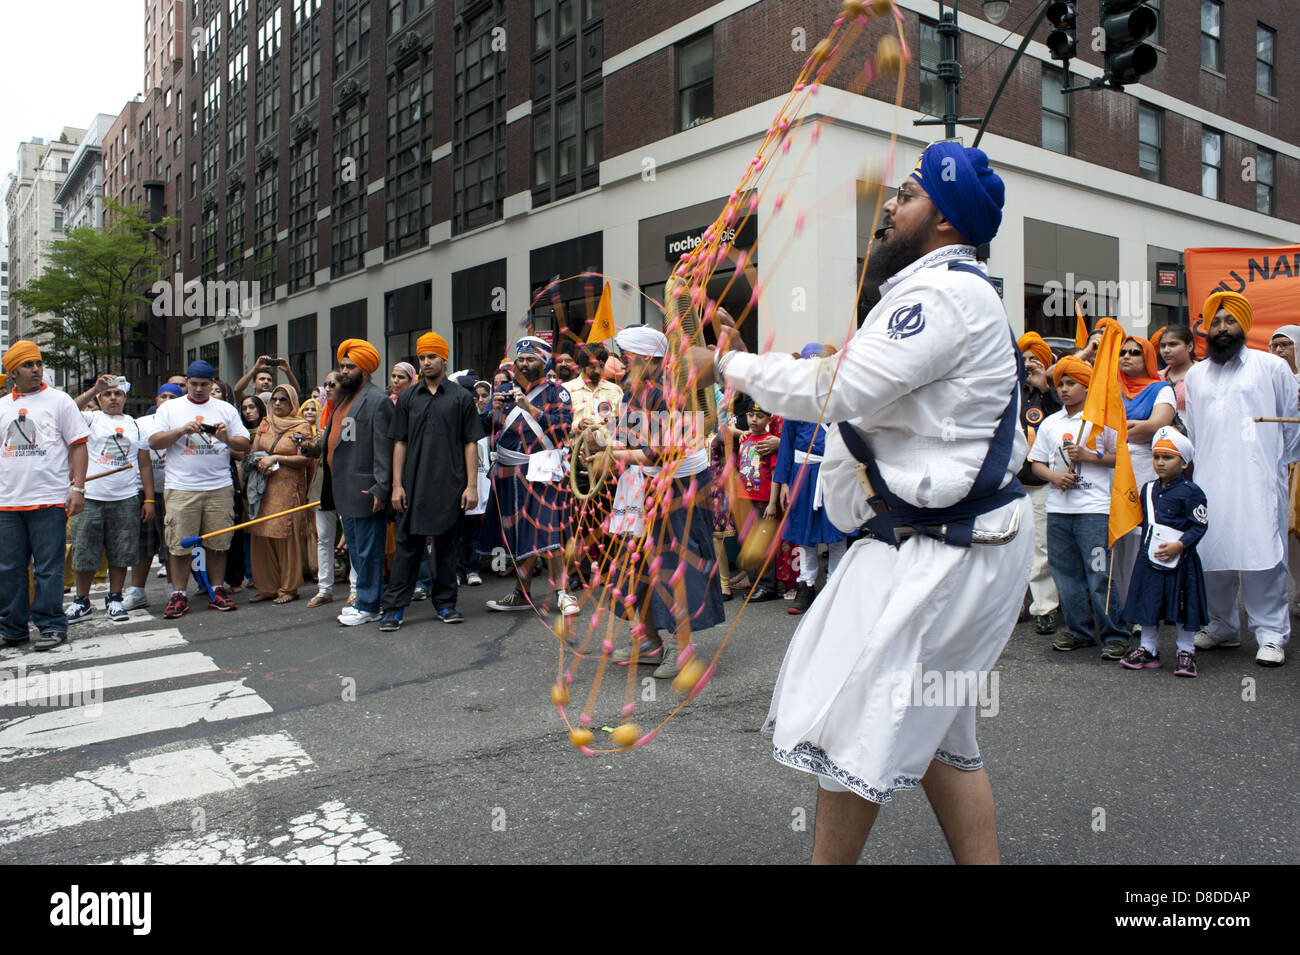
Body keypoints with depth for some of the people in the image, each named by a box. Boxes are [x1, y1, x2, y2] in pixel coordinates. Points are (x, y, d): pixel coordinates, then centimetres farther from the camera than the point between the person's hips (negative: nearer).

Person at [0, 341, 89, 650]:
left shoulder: (59, 401, 3)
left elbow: (78, 446, 0)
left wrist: (78, 488, -8)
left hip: (49, 500, -4)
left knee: (48, 568, 0)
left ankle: (51, 626, 8)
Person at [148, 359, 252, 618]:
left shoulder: (226, 409, 12)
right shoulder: (170, 408, 10)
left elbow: (245, 444, 8)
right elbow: (153, 442, 1)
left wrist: (227, 438, -12)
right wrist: (182, 430, -12)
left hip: (220, 487, 1)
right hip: (181, 488, -1)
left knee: (218, 543, 4)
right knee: (179, 545, -1)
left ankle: (217, 591, 14)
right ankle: (178, 595, 7)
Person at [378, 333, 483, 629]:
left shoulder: (461, 397, 5)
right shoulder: (408, 398, 10)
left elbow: (471, 443, 2)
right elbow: (399, 443, 9)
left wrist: (471, 485, -5)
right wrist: (397, 485, 1)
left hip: (449, 485, -1)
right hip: (413, 485, 1)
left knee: (446, 545, 8)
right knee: (407, 544, 3)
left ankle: (445, 604, 19)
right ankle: (393, 607, 8)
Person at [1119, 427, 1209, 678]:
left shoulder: (1190, 492, -9)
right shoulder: (1148, 489, 9)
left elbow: (1199, 525, -12)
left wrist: (1179, 545, -21)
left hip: (1179, 561, -5)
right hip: (1150, 558, 6)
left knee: (1184, 606, 4)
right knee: (1148, 602, 10)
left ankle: (1186, 652, 17)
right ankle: (1149, 649, 22)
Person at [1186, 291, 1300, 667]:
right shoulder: (1195, 375, 19)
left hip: (1258, 481, -3)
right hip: (1208, 483, 4)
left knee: (1263, 555, -9)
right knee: (1211, 555, 3)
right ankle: (1221, 626, 18)